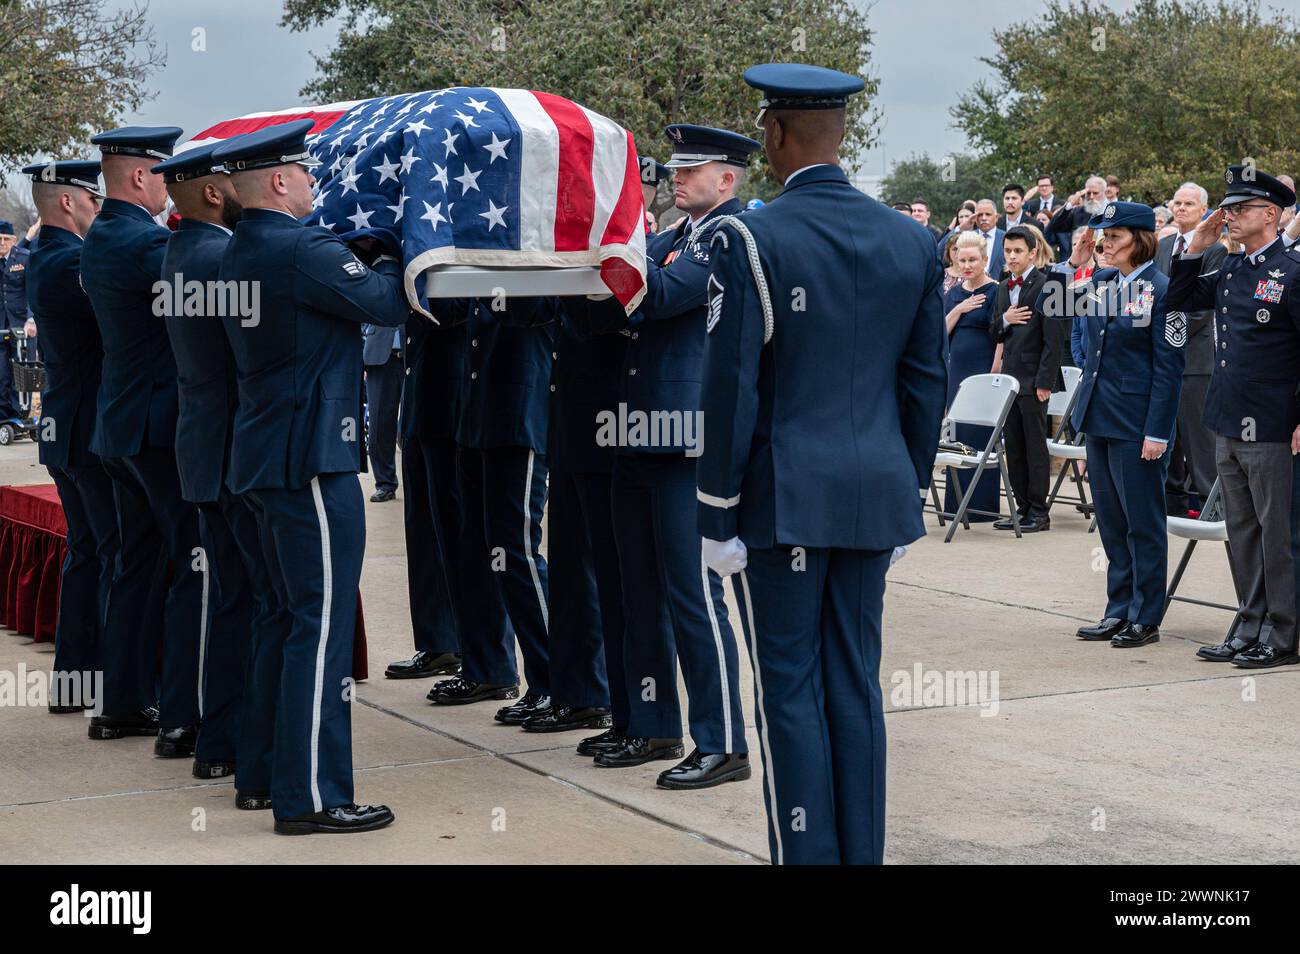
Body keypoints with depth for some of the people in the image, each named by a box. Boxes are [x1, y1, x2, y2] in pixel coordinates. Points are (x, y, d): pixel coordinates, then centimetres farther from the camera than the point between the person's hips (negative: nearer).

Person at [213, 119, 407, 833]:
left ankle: (268, 766, 26)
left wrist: (359, 254, 6)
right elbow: (388, 304, -13)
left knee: (290, 617, 19)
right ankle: (310, 797, -3)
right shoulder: (303, 249, -18)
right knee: (324, 622, -6)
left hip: (266, 454, 10)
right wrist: (388, 258, 4)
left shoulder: (240, 251, 12)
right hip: (312, 460, -10)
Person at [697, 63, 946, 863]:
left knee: (791, 690, 2)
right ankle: (863, 851, 17)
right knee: (856, 684, 12)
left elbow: (730, 391, -12)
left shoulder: (750, 241, -11)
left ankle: (807, 853, 6)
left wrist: (716, 517, -5)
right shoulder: (913, 241, 5)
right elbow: (926, 383, 8)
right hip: (876, 495, 5)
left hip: (783, 498, -5)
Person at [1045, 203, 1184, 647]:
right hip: (1098, 416, 7)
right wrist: (1073, 262, 0)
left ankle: (1146, 618, 9)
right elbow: (1049, 307, 12)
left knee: (1142, 522, 1)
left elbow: (1169, 368, -13)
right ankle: (1119, 610, 21)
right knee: (1110, 522, 12)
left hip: (1136, 423, -7)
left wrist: (1158, 432, -16)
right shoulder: (1101, 282, 7)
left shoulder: (1161, 291, -12)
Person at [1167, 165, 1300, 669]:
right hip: (1228, 427, 8)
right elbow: (1180, 300, 19)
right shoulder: (1230, 269, 11)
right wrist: (1196, 247, 7)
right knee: (1242, 532, 14)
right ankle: (1251, 628, 23)